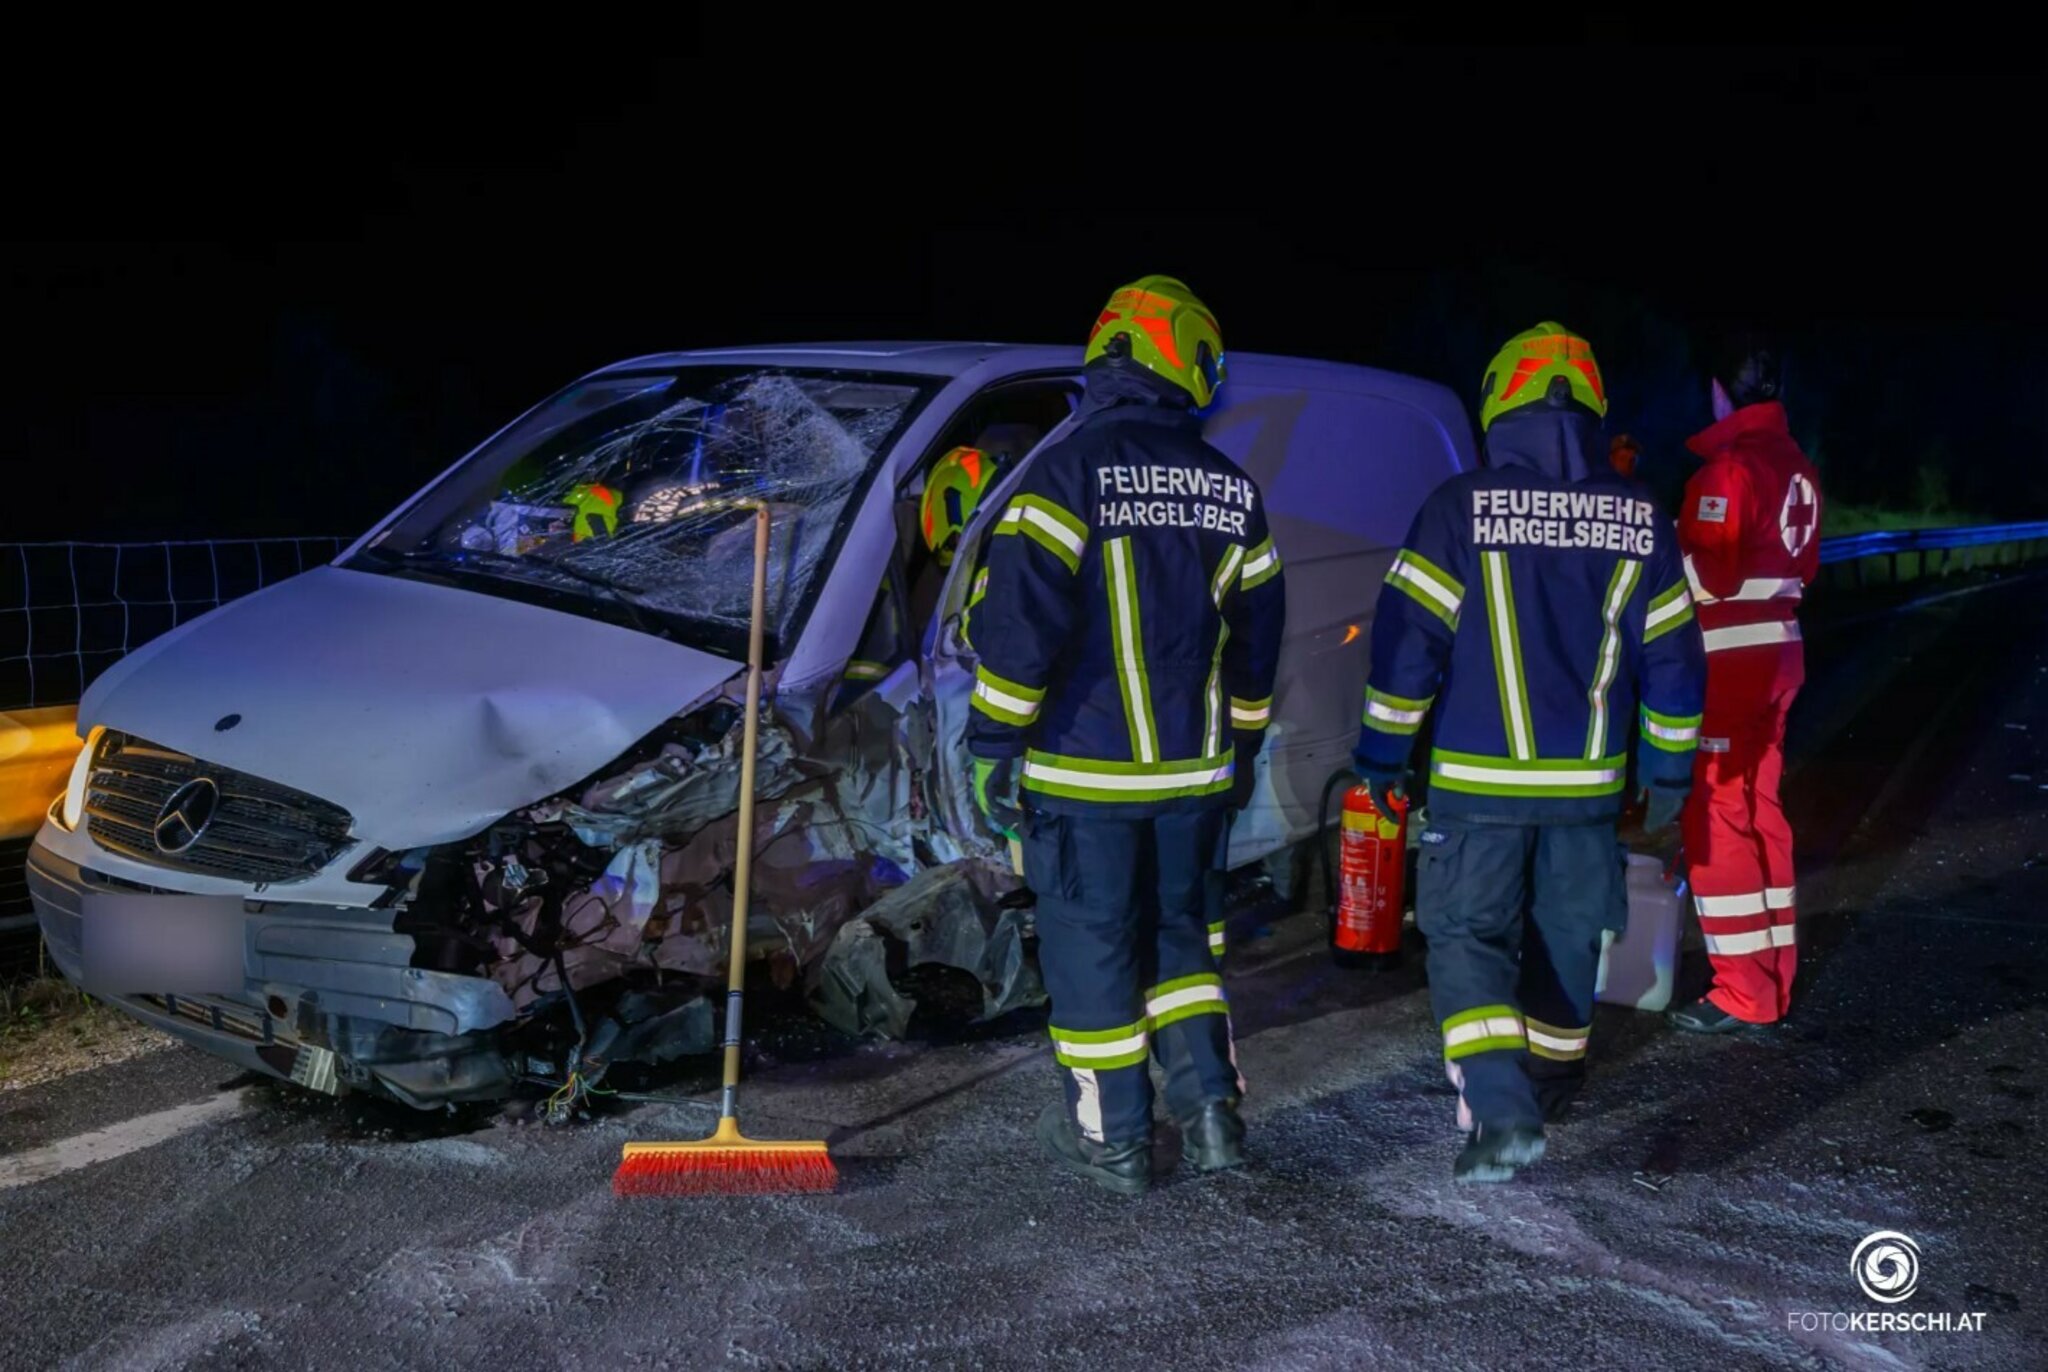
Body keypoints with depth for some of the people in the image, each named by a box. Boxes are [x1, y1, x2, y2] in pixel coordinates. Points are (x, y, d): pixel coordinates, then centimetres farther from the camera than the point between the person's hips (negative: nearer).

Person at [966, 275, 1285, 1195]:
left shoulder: (1071, 469, -13)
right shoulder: (1231, 488, 6)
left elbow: (1022, 618, -17)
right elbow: (1257, 628, 13)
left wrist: (995, 743, -9)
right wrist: (1238, 744, 24)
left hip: (1086, 774, -5)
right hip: (1194, 773, 5)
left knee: (1092, 945, 6)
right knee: (1179, 930, 20)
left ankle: (1110, 1138, 15)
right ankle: (1208, 1107, 15)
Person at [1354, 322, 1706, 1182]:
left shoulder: (1460, 507, -11)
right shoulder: (1638, 518, 2)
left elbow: (1407, 637, -10)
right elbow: (1671, 654, 6)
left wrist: (1382, 755, -1)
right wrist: (1668, 767, 16)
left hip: (1479, 780, -4)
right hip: (1589, 781, 4)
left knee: (1467, 936, 3)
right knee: (1566, 935, 19)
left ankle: (1502, 1111, -12)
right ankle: (1553, 1081, 37)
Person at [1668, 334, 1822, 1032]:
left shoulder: (1729, 466, -16)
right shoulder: (1798, 469, 12)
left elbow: (1708, 576, -21)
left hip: (1727, 662, -9)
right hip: (1776, 653, 9)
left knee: (1716, 819, -5)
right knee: (1760, 811, 15)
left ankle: (1744, 992, -3)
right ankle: (1774, 974, 22)